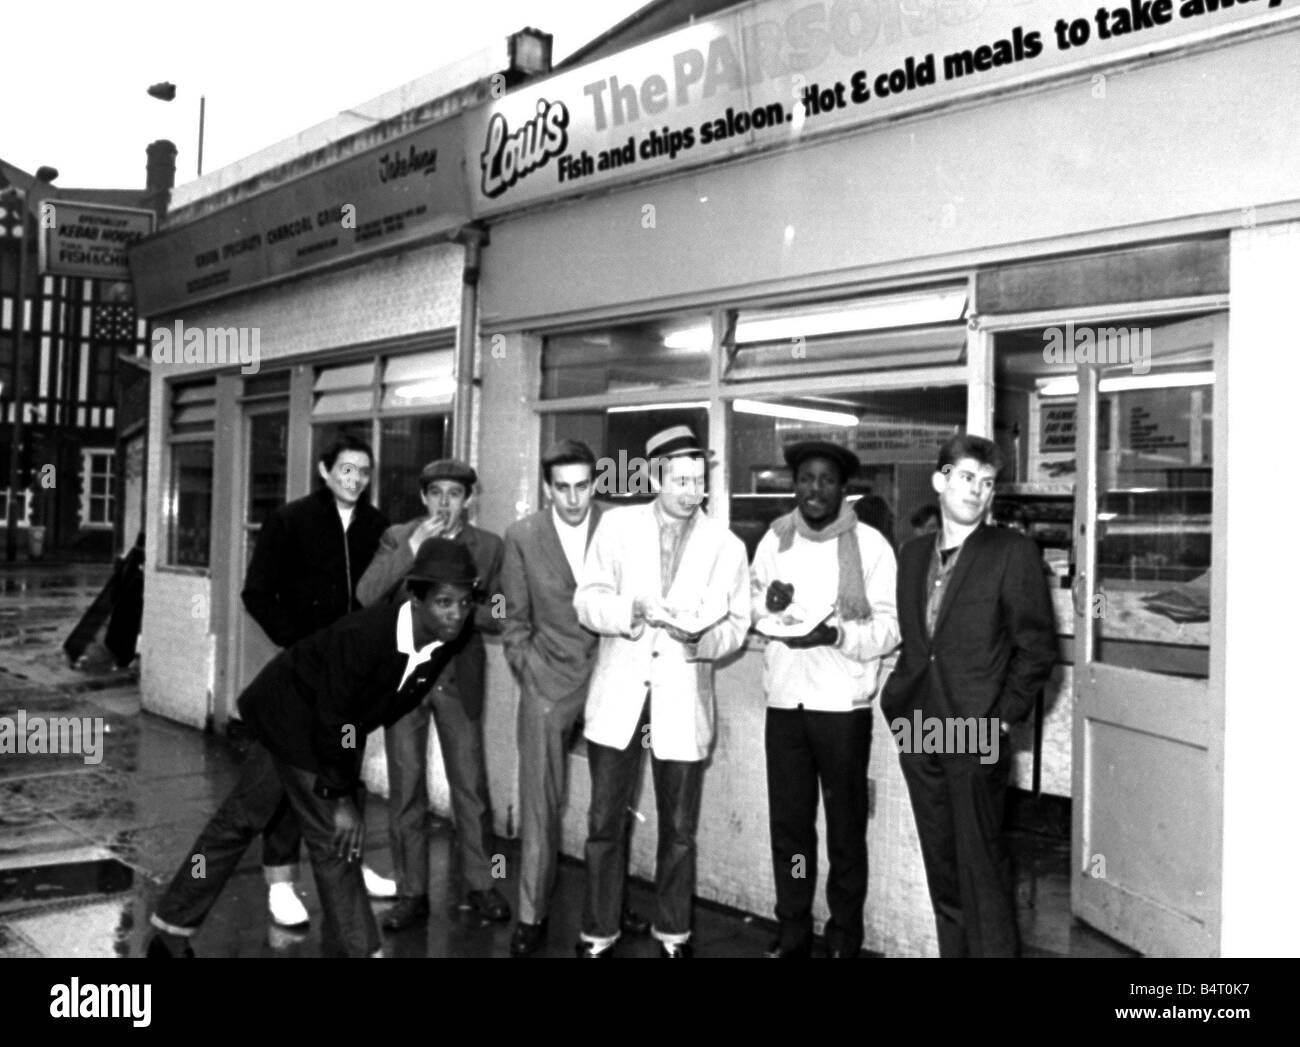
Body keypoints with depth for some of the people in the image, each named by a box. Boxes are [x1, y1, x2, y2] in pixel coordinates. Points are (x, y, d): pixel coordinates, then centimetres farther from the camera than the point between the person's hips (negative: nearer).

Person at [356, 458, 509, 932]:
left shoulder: (489, 546, 1)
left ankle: (480, 884, 20)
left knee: (471, 785, 4)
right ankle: (411, 892, 18)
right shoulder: (397, 537, 1)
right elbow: (365, 595, -12)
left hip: (460, 679, 0)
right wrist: (410, 549, -18)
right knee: (406, 788, 7)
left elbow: (499, 617, 2)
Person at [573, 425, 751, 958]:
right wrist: (636, 609, -22)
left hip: (682, 702, 0)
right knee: (605, 823, 5)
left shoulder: (726, 546, 3)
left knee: (679, 829, 8)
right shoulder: (617, 525, 3)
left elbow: (735, 626, 2)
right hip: (618, 696, 0)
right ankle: (598, 933, 20)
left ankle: (673, 934, 26)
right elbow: (587, 601, -3)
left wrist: (698, 635, -20)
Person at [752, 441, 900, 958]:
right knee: (788, 822, 9)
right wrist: (766, 602, -11)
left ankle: (844, 939, 20)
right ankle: (792, 934, 22)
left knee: (845, 826, 7)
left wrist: (834, 634, -24)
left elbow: (888, 628, -8)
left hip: (842, 705, -3)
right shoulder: (774, 539, 7)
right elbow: (751, 618, 12)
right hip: (784, 701, 3)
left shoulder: (869, 544, -5)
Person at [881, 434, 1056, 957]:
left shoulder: (1011, 551, -4)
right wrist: (898, 701, 6)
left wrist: (1002, 715, -9)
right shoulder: (913, 554, 13)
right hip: (918, 735, 5)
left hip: (975, 735, -5)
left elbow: (1037, 645, -5)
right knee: (942, 870, 13)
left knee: (982, 870, -3)